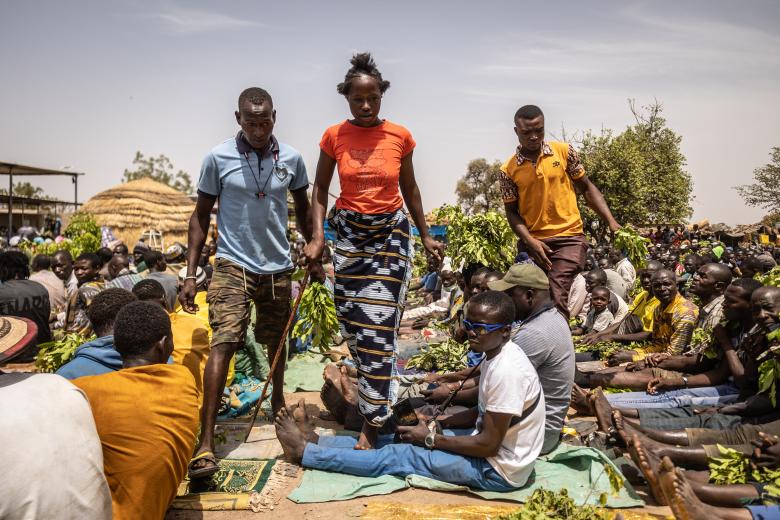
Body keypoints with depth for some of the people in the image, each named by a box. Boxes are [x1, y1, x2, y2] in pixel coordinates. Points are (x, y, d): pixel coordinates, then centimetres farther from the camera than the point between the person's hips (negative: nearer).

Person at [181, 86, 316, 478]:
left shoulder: (291, 158, 1)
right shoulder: (218, 158, -5)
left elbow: (303, 210, 14)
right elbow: (201, 215, -1)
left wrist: (315, 256, 11)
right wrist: (190, 274, -6)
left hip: (278, 267, 3)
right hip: (233, 265, -3)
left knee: (276, 343, 17)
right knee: (222, 345, -14)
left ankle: (278, 400, 45)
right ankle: (206, 443, -13)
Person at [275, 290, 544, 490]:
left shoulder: (506, 372, -28)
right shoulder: (495, 357, 2)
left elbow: (489, 444, -26)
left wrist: (430, 439, -16)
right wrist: (438, 423, 1)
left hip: (498, 470, -9)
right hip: (492, 451, 9)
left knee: (398, 456, -7)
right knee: (403, 439, 8)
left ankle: (304, 451, 4)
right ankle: (316, 441, 17)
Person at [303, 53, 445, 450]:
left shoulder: (400, 137, -3)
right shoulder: (334, 136, -2)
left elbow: (409, 188, 8)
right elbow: (320, 189, 4)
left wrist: (425, 235, 12)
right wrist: (318, 237, -8)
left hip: (391, 232, -1)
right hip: (349, 232, 2)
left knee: (378, 327, -5)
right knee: (350, 323, 7)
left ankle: (372, 420, 6)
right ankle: (378, 390, 34)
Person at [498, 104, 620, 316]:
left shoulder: (564, 151, 0)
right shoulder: (508, 169, 0)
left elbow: (587, 188, 6)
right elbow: (512, 212, 4)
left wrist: (611, 222, -4)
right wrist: (530, 241, -12)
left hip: (568, 238, -2)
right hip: (532, 242, 2)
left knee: (557, 300, -14)